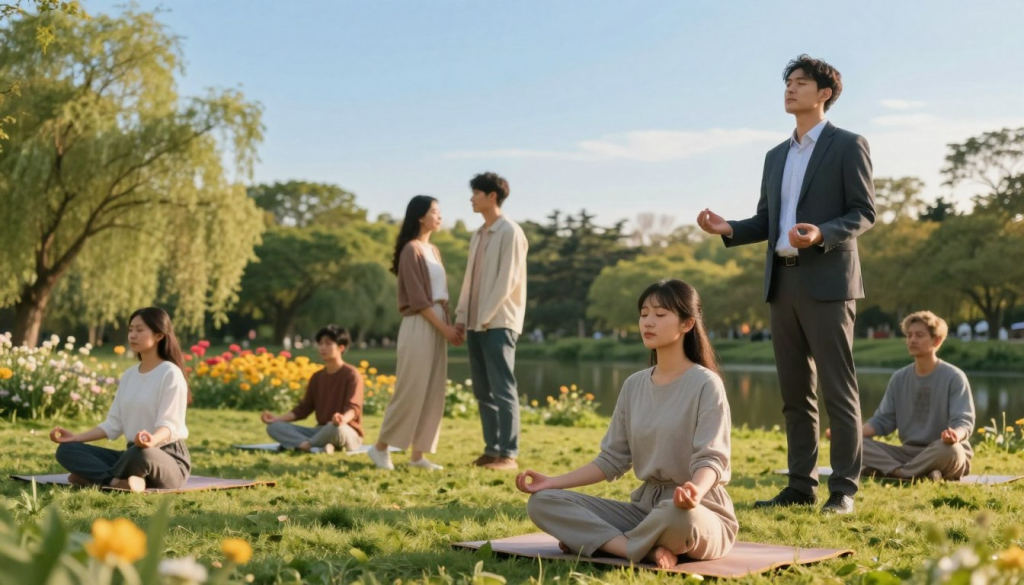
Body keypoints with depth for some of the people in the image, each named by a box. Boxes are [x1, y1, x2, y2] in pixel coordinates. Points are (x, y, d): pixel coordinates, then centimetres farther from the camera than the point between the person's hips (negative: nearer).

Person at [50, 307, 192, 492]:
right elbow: (113, 424, 12)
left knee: (140, 453, -42)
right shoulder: (128, 375, 13)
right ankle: (117, 481, -27)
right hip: (132, 453, 7)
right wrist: (76, 437, 0)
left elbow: (168, 423, -19)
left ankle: (94, 477, -17)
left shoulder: (170, 373, -9)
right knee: (66, 450, -7)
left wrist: (152, 440, -41)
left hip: (169, 459, -7)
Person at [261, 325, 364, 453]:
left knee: (336, 427, -44)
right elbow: (303, 409, 14)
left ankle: (302, 444, -17)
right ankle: (318, 448, -32)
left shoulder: (351, 374, -8)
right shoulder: (317, 377, 13)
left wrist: (343, 419, -44)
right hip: (321, 432, 7)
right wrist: (276, 418, 0)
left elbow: (353, 407, -21)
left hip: (348, 434, -7)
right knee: (274, 427, -10)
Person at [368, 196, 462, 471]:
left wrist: (450, 325, 3)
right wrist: (443, 327, -14)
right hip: (419, 325, -8)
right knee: (412, 389, -7)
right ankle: (381, 446, 5)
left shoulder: (434, 250, 17)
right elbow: (417, 299, -14)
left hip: (437, 324, 8)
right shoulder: (411, 249, -9)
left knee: (433, 391, 5)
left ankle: (418, 454, 9)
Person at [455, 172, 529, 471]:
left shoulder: (510, 232, -7)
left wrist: (486, 316, -14)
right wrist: (462, 315, 10)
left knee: (502, 389, -8)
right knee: (483, 390, 8)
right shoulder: (478, 235, 18)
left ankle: (508, 454, -6)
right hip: (476, 323, 8)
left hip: (498, 322, -8)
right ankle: (492, 449, 14)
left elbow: (508, 280, -13)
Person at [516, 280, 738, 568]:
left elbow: (711, 459, -18)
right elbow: (612, 459, 10)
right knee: (543, 502, -11)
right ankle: (646, 550, -24)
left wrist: (695, 491, -41)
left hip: (700, 511, -6)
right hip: (644, 506, 6)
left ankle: (593, 540, -16)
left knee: (677, 515, -44)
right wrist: (552, 482, -1)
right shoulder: (634, 385, 8)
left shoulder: (705, 384, -10)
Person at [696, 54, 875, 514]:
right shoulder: (776, 156, 19)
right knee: (795, 391, 9)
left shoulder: (848, 145, 0)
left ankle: (843, 490, 0)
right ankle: (801, 485, 15)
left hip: (827, 282, -7)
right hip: (782, 282, 7)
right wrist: (728, 230, 0)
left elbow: (864, 213, -6)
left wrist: (822, 233, -23)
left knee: (837, 390, -5)